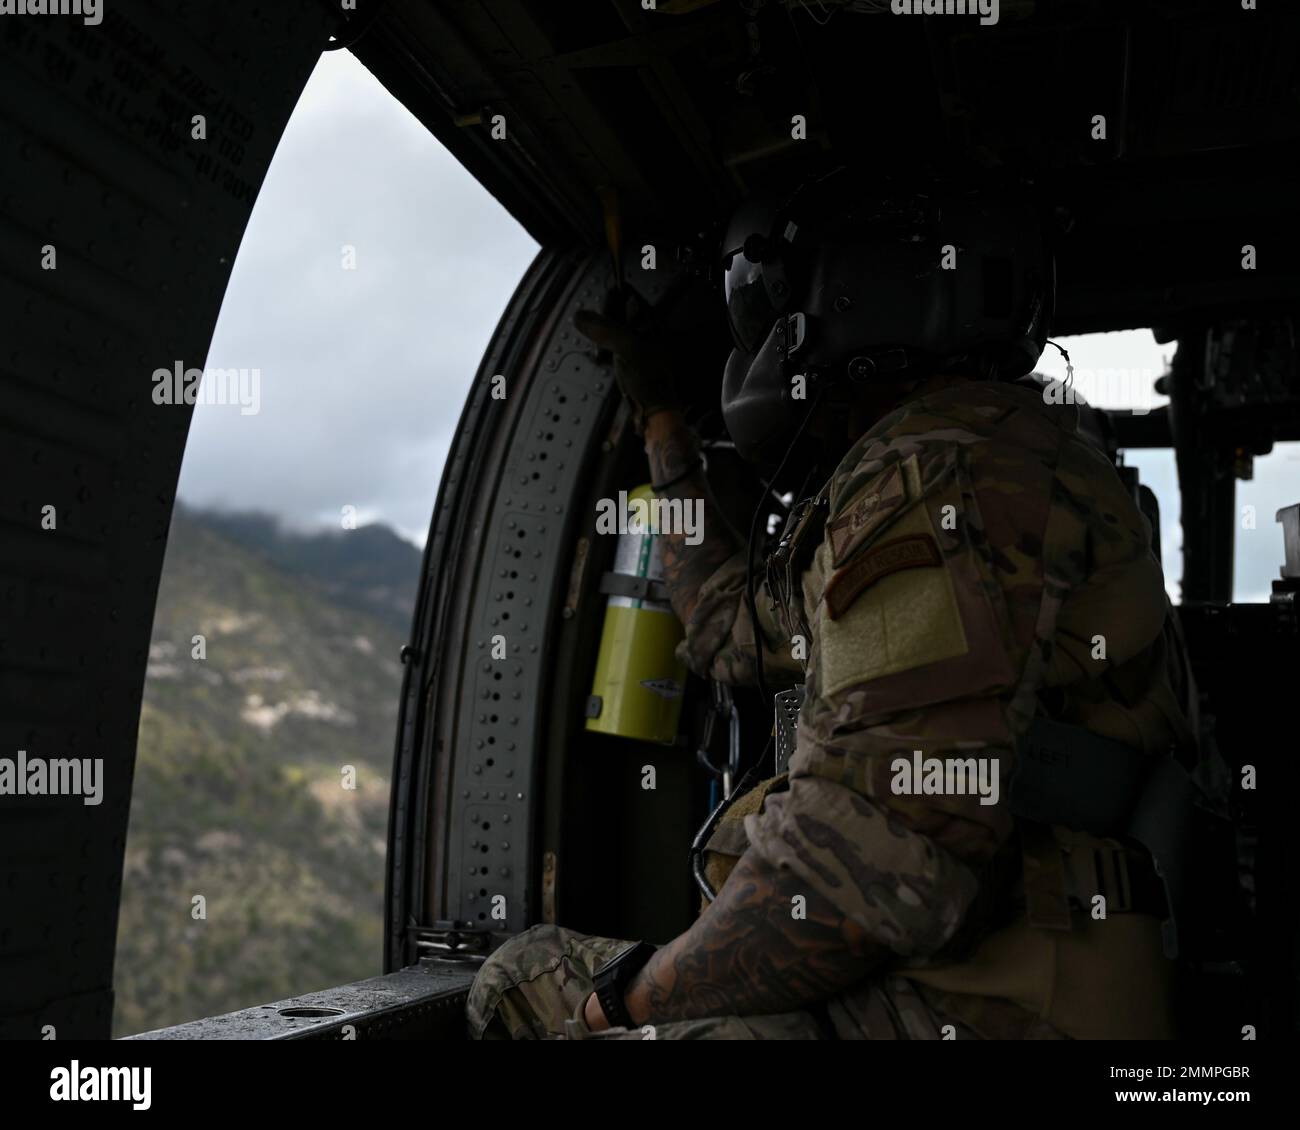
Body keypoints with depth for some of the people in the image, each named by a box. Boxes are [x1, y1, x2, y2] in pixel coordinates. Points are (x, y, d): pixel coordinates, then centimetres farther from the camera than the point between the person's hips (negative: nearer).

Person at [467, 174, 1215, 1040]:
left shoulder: (947, 466, -15)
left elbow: (878, 855, -25)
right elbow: (739, 635, 31)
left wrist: (641, 991, -9)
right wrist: (664, 419, 33)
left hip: (988, 1008, -10)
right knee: (526, 974, 14)